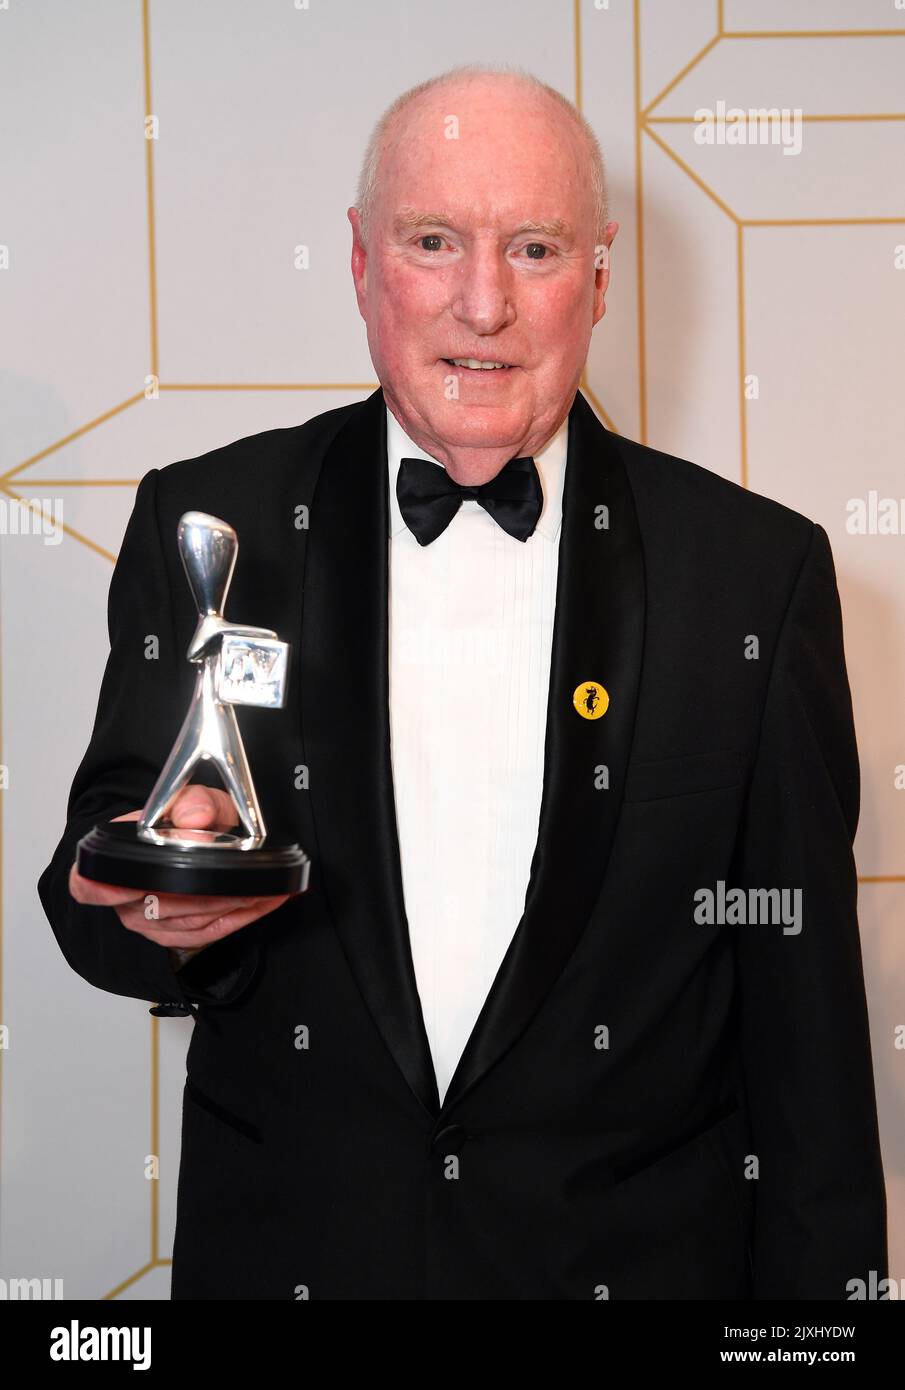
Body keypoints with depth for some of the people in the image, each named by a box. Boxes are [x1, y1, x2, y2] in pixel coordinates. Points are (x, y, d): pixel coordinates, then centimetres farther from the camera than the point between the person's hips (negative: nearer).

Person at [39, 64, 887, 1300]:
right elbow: (98, 901, -5)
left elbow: (803, 1003, -5)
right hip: (283, 1248, 1)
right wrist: (164, 899, -27)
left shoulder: (759, 571, -7)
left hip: (640, 1255, 0)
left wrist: (823, 1279, -5)